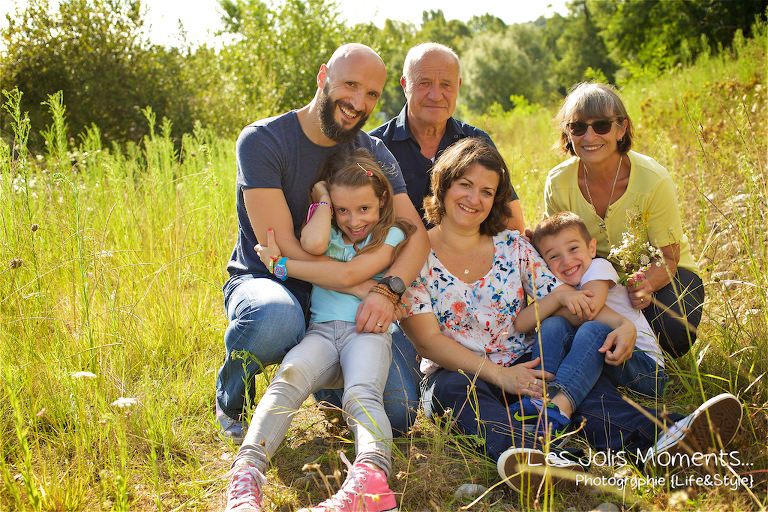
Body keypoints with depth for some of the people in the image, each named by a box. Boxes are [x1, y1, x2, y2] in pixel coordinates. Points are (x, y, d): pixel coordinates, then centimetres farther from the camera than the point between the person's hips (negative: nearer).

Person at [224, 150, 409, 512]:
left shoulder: (391, 235, 10)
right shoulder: (325, 229, 21)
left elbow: (347, 274, -5)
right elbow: (312, 244, -7)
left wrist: (280, 264, -1)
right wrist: (322, 199, 9)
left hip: (368, 330, -2)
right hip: (322, 330, 2)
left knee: (362, 393, -34)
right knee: (288, 379, -31)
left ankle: (370, 476, -61)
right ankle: (247, 472, -48)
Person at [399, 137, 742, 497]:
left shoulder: (513, 247, 8)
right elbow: (428, 340, -9)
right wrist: (500, 375, -20)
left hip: (522, 369, 2)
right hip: (456, 373, -2)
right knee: (455, 387, -37)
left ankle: (660, 434, -54)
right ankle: (528, 455, -66)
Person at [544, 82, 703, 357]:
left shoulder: (653, 179, -25)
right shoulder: (558, 183, -16)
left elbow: (668, 259, -20)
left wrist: (645, 286, -44)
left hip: (658, 273, -2)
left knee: (672, 333, -32)